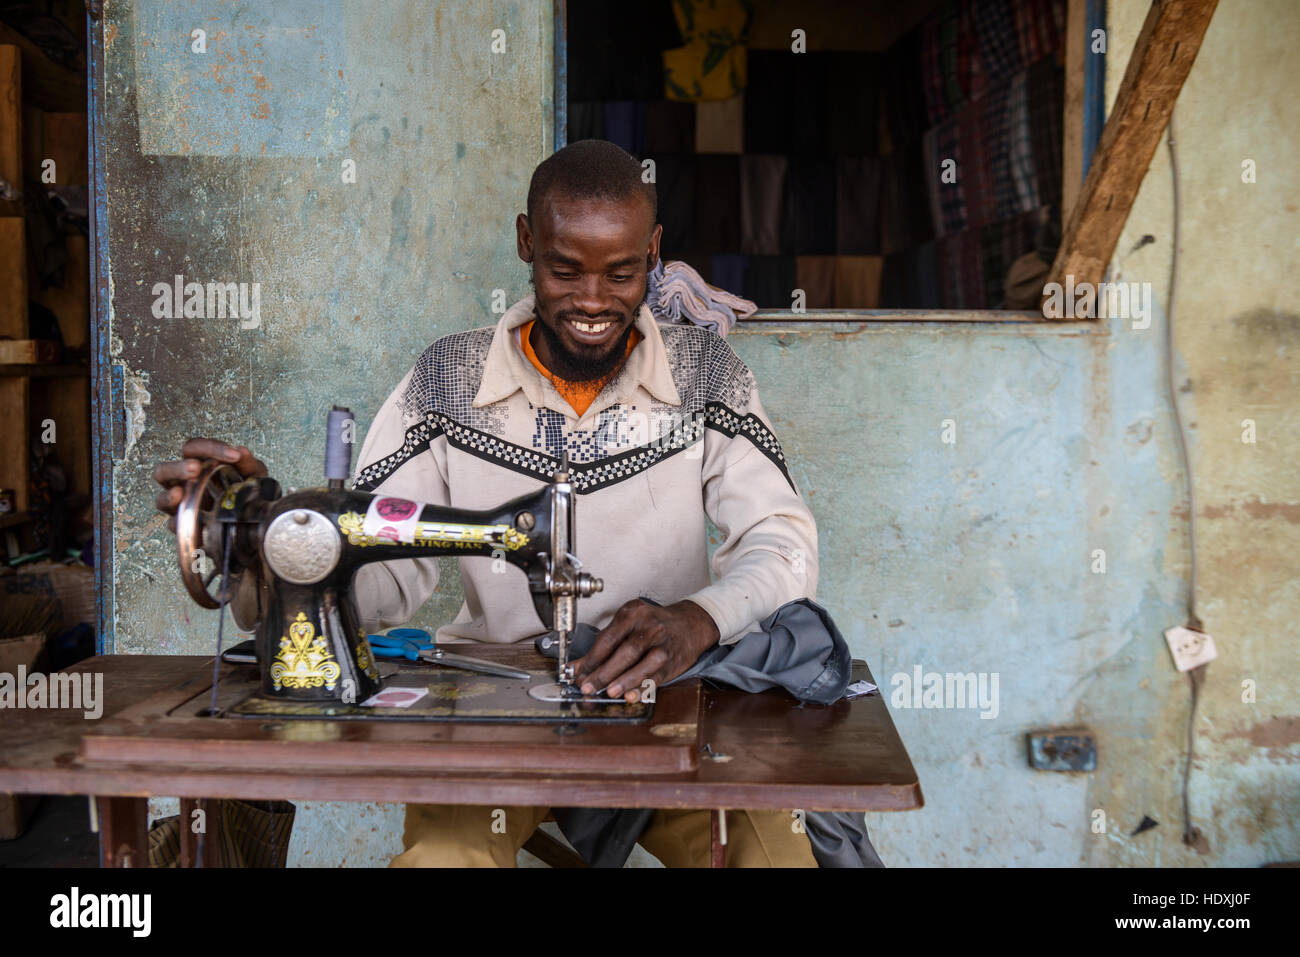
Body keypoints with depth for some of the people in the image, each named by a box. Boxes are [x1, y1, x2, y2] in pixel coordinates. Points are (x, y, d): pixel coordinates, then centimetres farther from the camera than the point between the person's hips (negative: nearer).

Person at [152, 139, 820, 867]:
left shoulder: (707, 373, 0)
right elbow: (384, 576, -4)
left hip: (669, 698, 1)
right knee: (442, 848, -29)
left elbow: (784, 543, -8)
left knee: (776, 846, -22)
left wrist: (700, 617, -31)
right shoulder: (449, 382, 0)